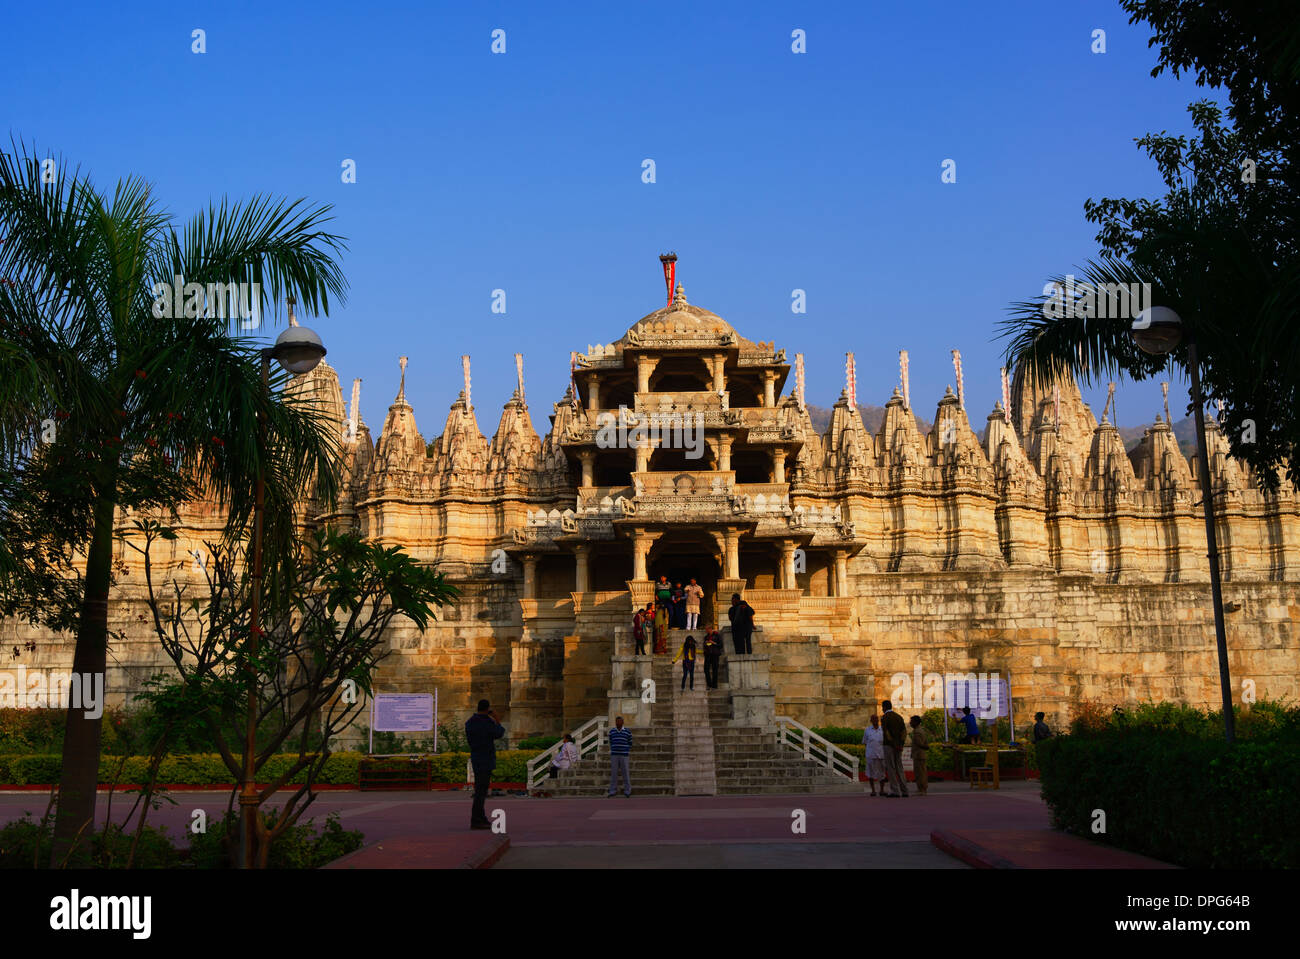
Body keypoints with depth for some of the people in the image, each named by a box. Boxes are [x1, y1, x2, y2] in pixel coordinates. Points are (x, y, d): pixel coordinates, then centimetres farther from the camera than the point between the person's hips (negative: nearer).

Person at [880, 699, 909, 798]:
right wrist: (901, 745, -6)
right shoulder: (899, 717, 12)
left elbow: (886, 734, -18)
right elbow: (904, 732, 2)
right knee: (899, 768, 9)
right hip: (899, 747, 6)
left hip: (889, 745, -6)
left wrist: (894, 745, -12)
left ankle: (896, 791, -7)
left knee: (890, 769, -2)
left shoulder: (884, 718, -7)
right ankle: (904, 791, 3)